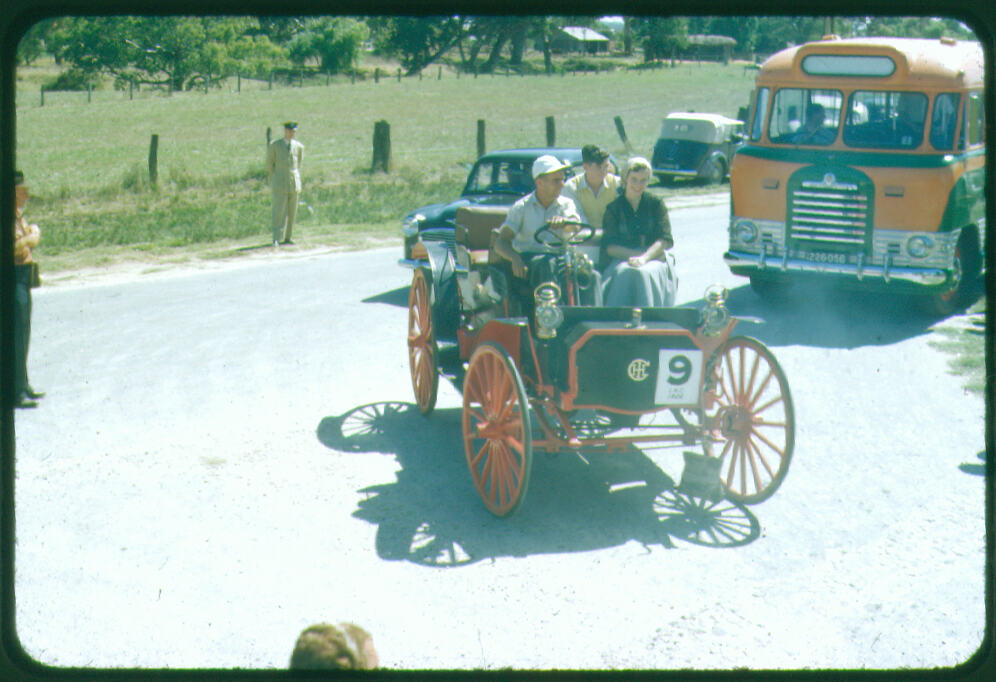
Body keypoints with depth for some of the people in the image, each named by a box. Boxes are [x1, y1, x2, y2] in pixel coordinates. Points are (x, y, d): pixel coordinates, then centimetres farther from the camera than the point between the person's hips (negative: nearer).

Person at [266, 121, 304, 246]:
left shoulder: (299, 147, 8)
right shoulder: (274, 145, 1)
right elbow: (269, 164, 7)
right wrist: (273, 180, 8)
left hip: (294, 183, 4)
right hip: (280, 184, -3)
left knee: (292, 212, 4)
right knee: (279, 211, -10)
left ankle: (287, 238, 12)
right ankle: (276, 239, -10)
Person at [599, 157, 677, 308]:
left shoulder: (656, 204, 9)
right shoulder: (613, 208, 7)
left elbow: (664, 239, -1)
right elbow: (610, 246, -1)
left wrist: (645, 257, -20)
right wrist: (635, 255, -17)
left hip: (654, 257, 0)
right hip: (622, 259, 0)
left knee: (646, 272, -35)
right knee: (624, 272, -35)